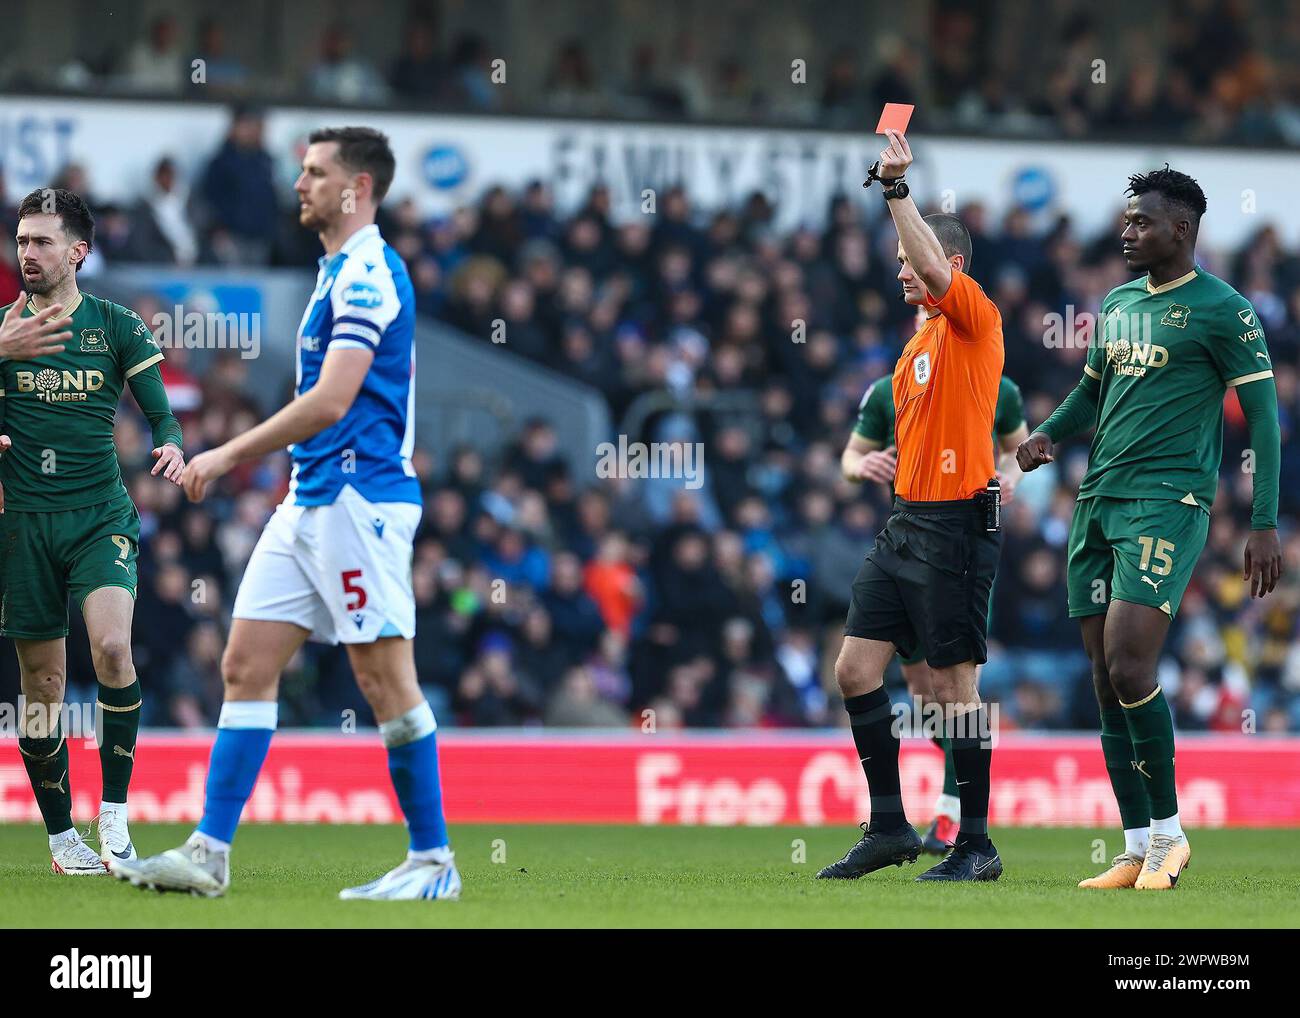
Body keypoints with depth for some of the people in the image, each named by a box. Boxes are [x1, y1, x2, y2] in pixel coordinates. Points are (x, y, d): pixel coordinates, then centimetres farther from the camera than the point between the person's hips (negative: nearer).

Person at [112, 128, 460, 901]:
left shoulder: (368, 274, -13)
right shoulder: (345, 272, 18)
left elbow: (331, 401, -20)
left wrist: (229, 455, -16)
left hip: (358, 499, -10)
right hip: (311, 501, 10)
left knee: (387, 677, -6)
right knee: (247, 663, 4)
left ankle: (434, 860, 0)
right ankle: (210, 854, 3)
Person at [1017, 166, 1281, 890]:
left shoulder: (1222, 310, -4)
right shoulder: (1119, 304, 17)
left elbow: (1264, 414, -4)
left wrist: (1266, 525, -10)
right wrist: (1049, 435, 8)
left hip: (1168, 503, -7)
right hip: (1099, 502, 7)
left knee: (1129, 669, -17)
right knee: (1107, 681, 3)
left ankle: (1169, 832, -1)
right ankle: (1139, 852, 9)